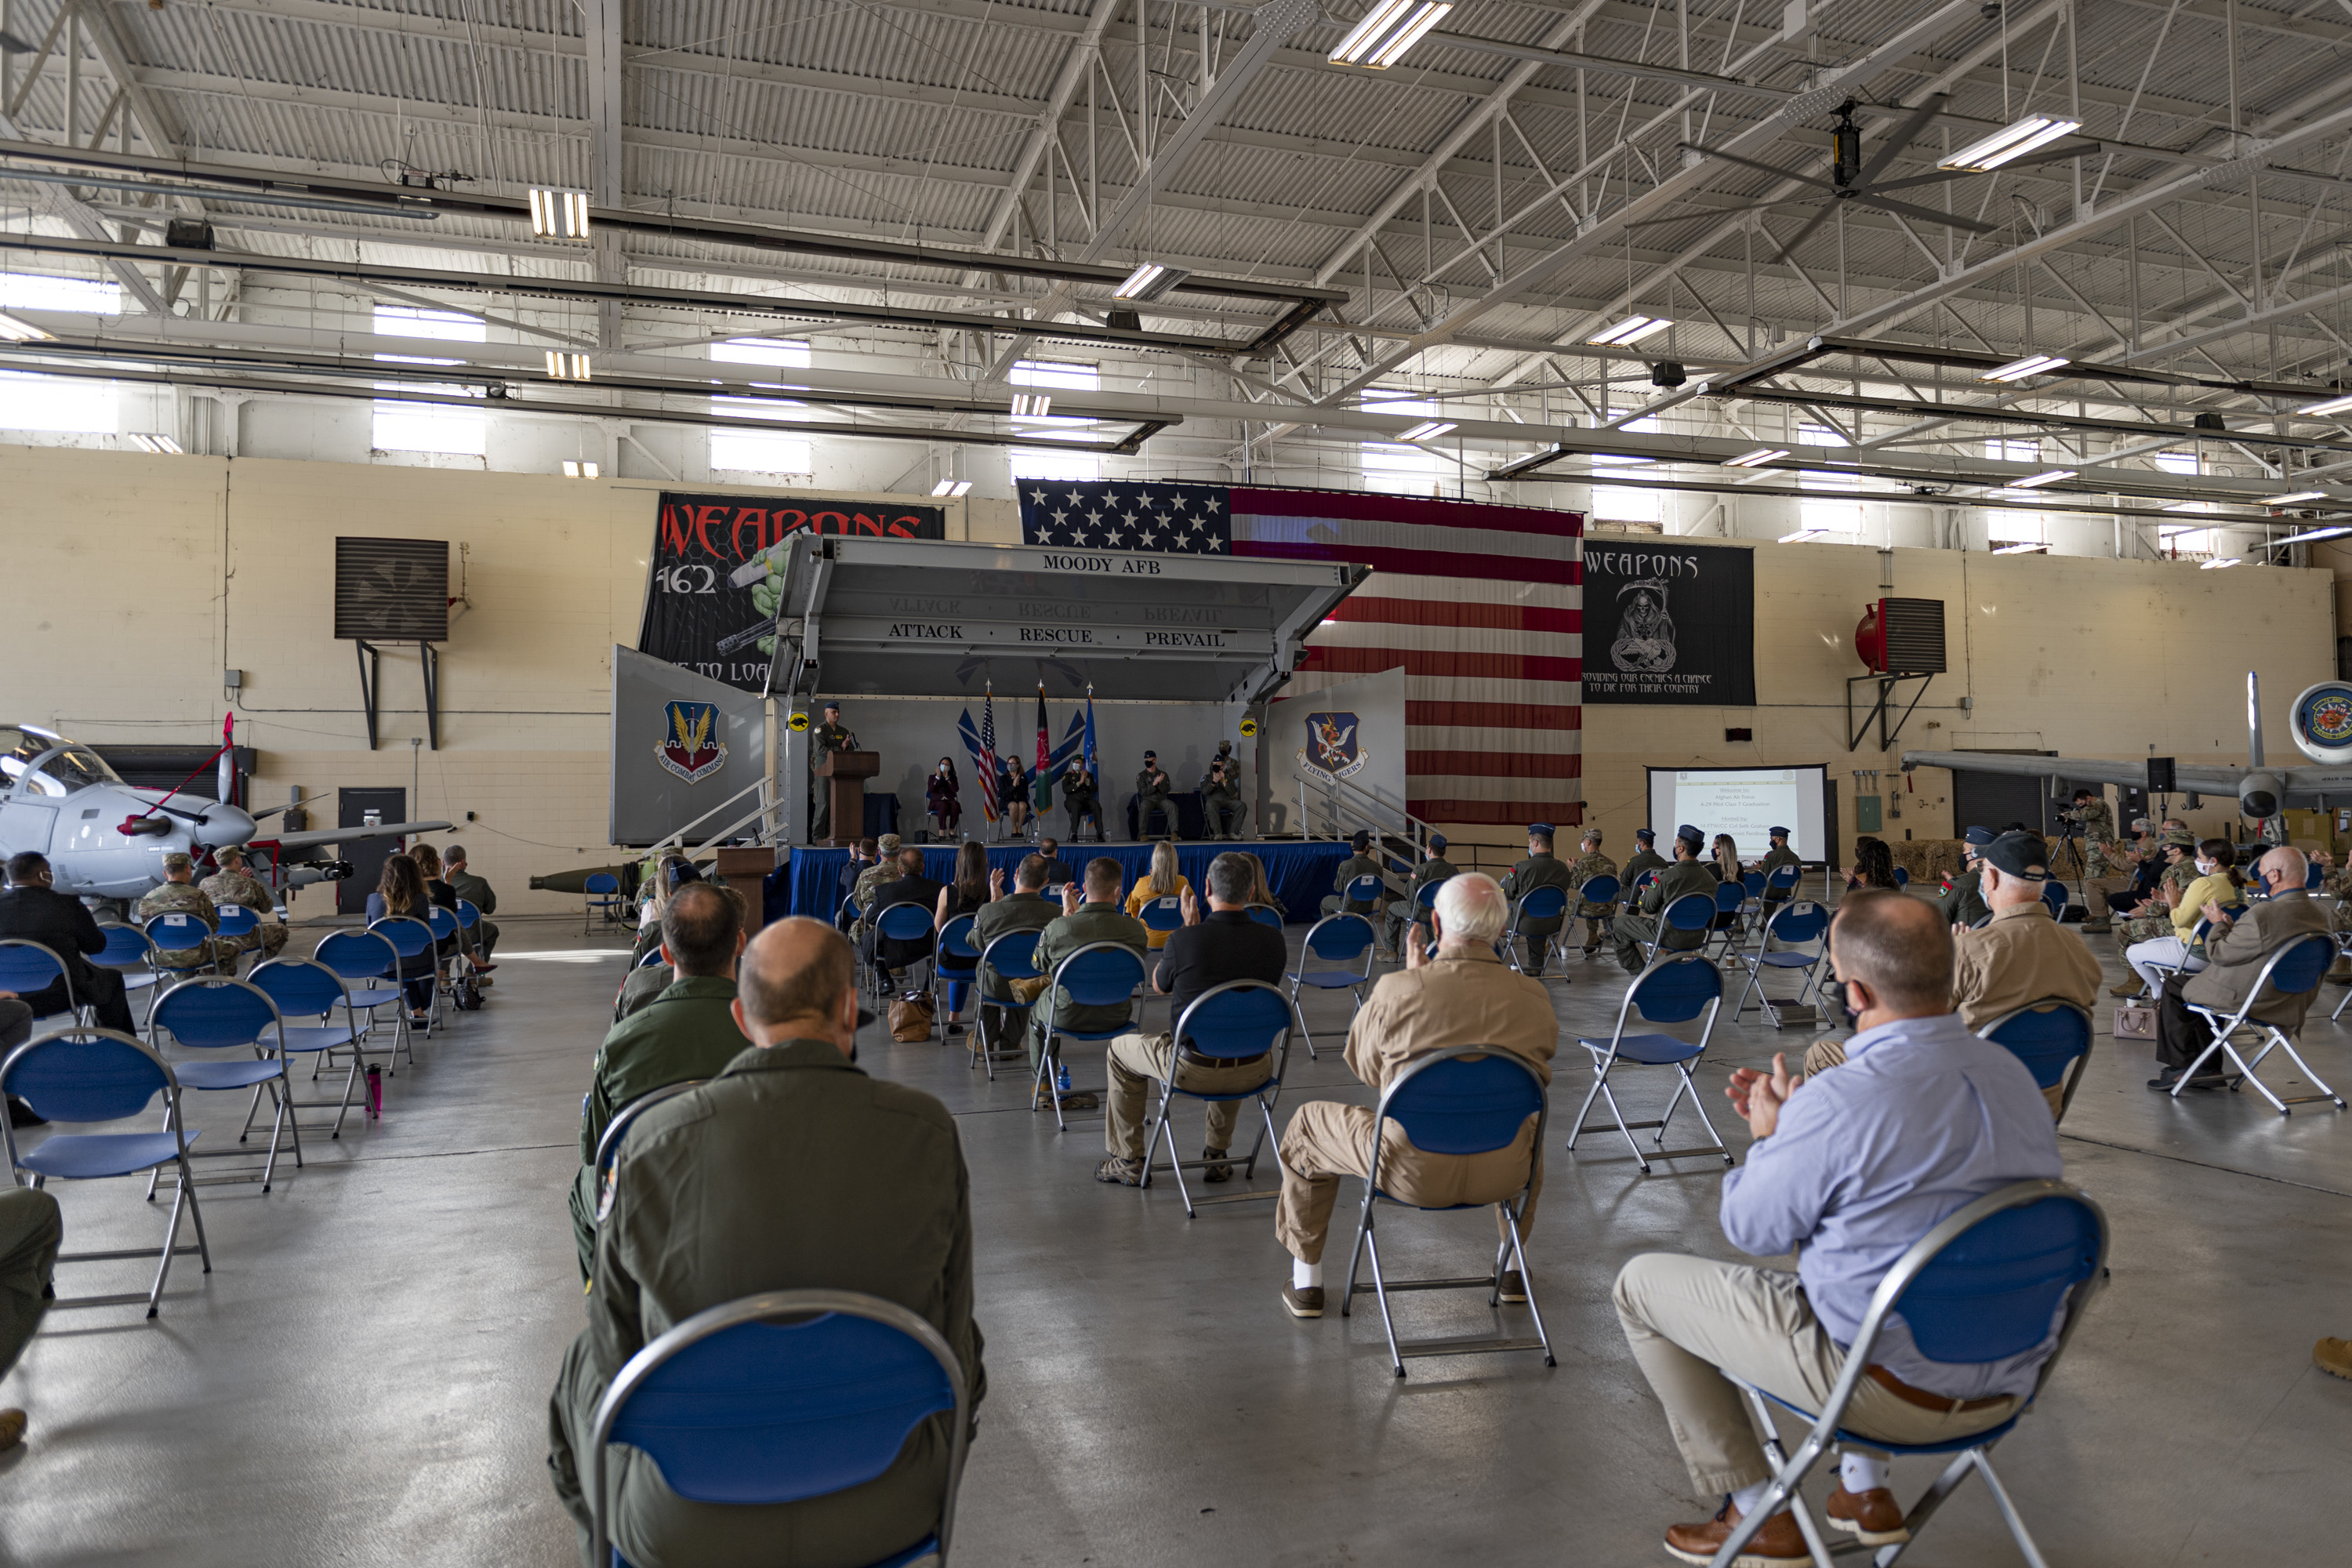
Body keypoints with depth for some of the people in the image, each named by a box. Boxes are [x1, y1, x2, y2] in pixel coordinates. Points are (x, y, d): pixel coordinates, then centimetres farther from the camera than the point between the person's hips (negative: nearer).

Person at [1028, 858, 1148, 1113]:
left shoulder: (1057, 927, -21)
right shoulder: (1135, 929, -18)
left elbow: (1041, 964, -1)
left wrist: (1067, 915, 5)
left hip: (1067, 1016, -1)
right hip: (1115, 1018, 1)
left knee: (1038, 1007, 34)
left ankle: (1044, 1086, 43)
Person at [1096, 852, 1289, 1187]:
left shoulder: (1184, 940, -19)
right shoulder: (1273, 940, -9)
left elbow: (1159, 986, 3)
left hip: (1193, 1070, -4)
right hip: (1253, 1073, 4)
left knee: (1121, 1049, 23)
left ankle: (1128, 1162, 29)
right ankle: (1217, 1155, 40)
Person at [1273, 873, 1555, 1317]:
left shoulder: (1397, 990, -20)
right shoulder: (1534, 996, -10)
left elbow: (1364, 1069, -1)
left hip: (1413, 1172, -3)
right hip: (1504, 1174, 3)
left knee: (1307, 1123, 23)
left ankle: (1306, 1282, 33)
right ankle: (1514, 1268, 50)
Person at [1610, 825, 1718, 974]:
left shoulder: (1667, 876, -22)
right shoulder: (1710, 877, -5)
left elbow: (1648, 907, -11)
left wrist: (1646, 893, 14)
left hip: (1670, 938, -6)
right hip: (1697, 938, 6)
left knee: (1617, 924, 12)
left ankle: (1638, 970, 17)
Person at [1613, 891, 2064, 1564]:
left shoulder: (1840, 1102, -27)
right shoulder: (2013, 1072, -2)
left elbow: (1751, 1229, -11)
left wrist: (1768, 1136, 7)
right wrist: (1794, 1119, 16)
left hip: (1896, 1389, -8)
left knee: (1641, 1284, 6)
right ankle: (1866, 1489, 35)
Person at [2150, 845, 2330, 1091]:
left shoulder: (2262, 915, -30)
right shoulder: (2321, 915, -3)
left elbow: (2219, 954, -19)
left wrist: (2220, 923, 0)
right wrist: (2232, 926, 11)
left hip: (2244, 999, -8)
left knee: (2173, 988, 13)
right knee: (2200, 983, 29)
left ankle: (2182, 1065, 20)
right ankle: (2208, 1068, 28)